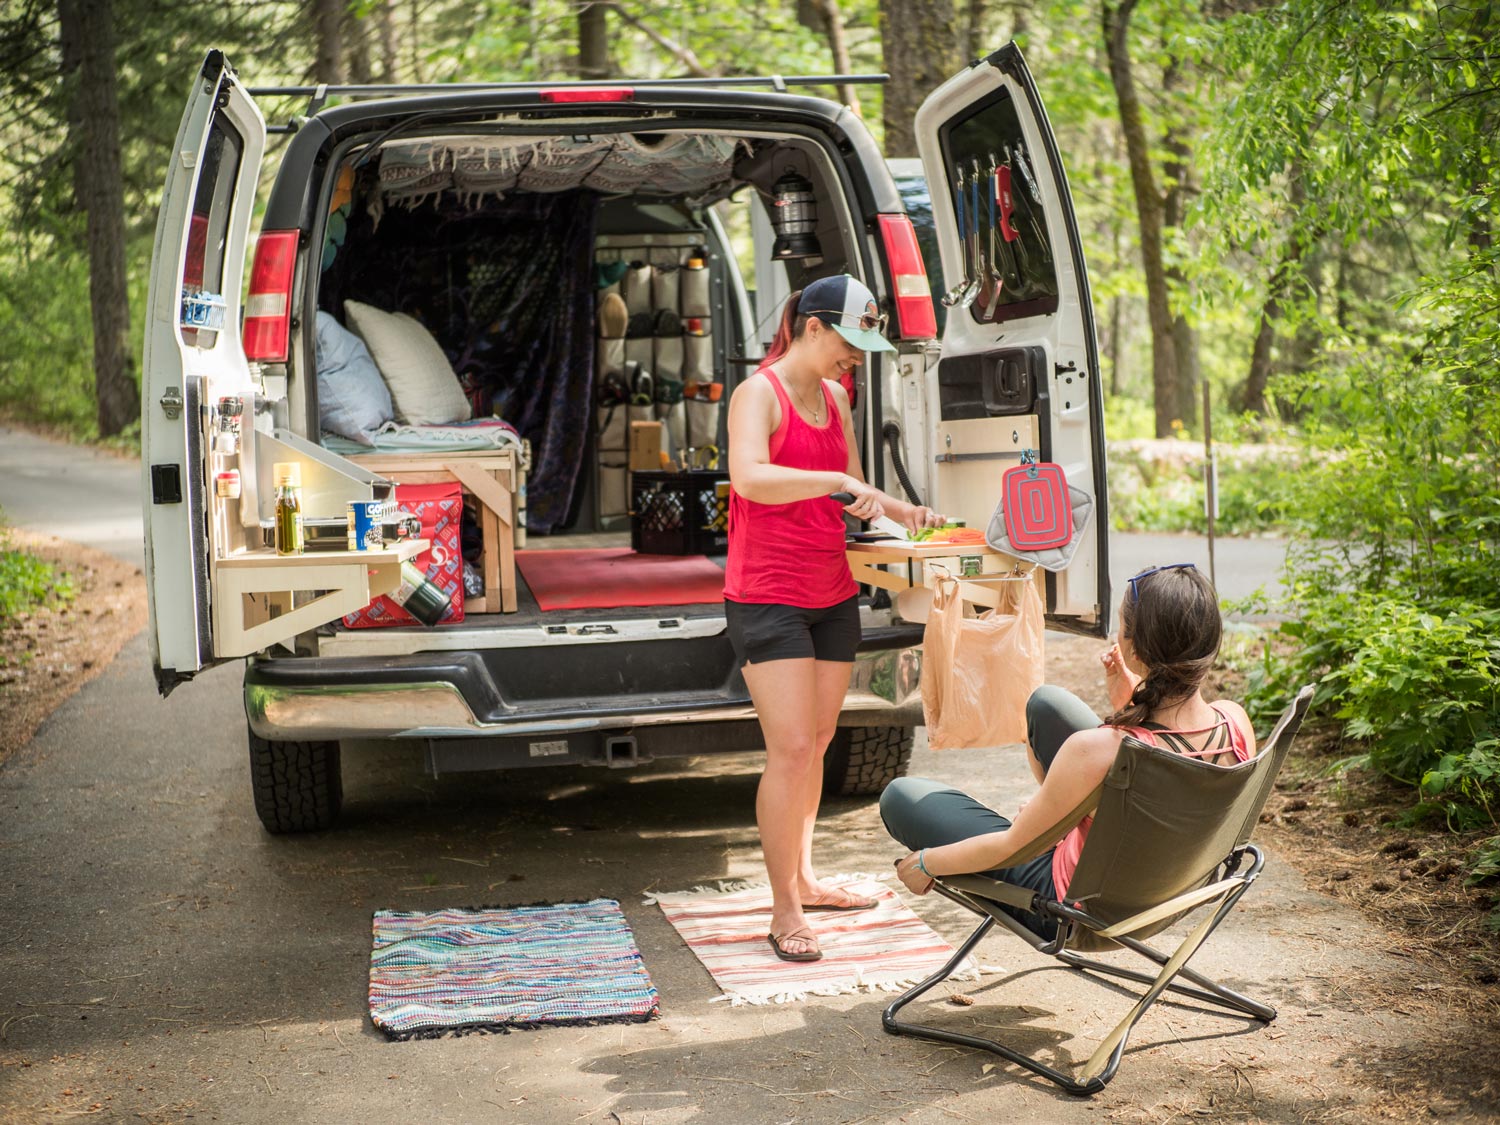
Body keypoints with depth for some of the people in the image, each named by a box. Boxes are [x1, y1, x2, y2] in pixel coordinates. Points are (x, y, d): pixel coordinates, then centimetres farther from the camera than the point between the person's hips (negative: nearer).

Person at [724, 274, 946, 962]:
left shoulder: (833, 397, 13)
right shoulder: (760, 394, -12)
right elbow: (749, 477, -31)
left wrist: (902, 512, 7)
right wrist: (837, 481, -37)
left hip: (832, 595, 8)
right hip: (768, 597, -8)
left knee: (816, 743, 14)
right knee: (791, 750, -10)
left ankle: (804, 881, 27)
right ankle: (785, 912, -2)